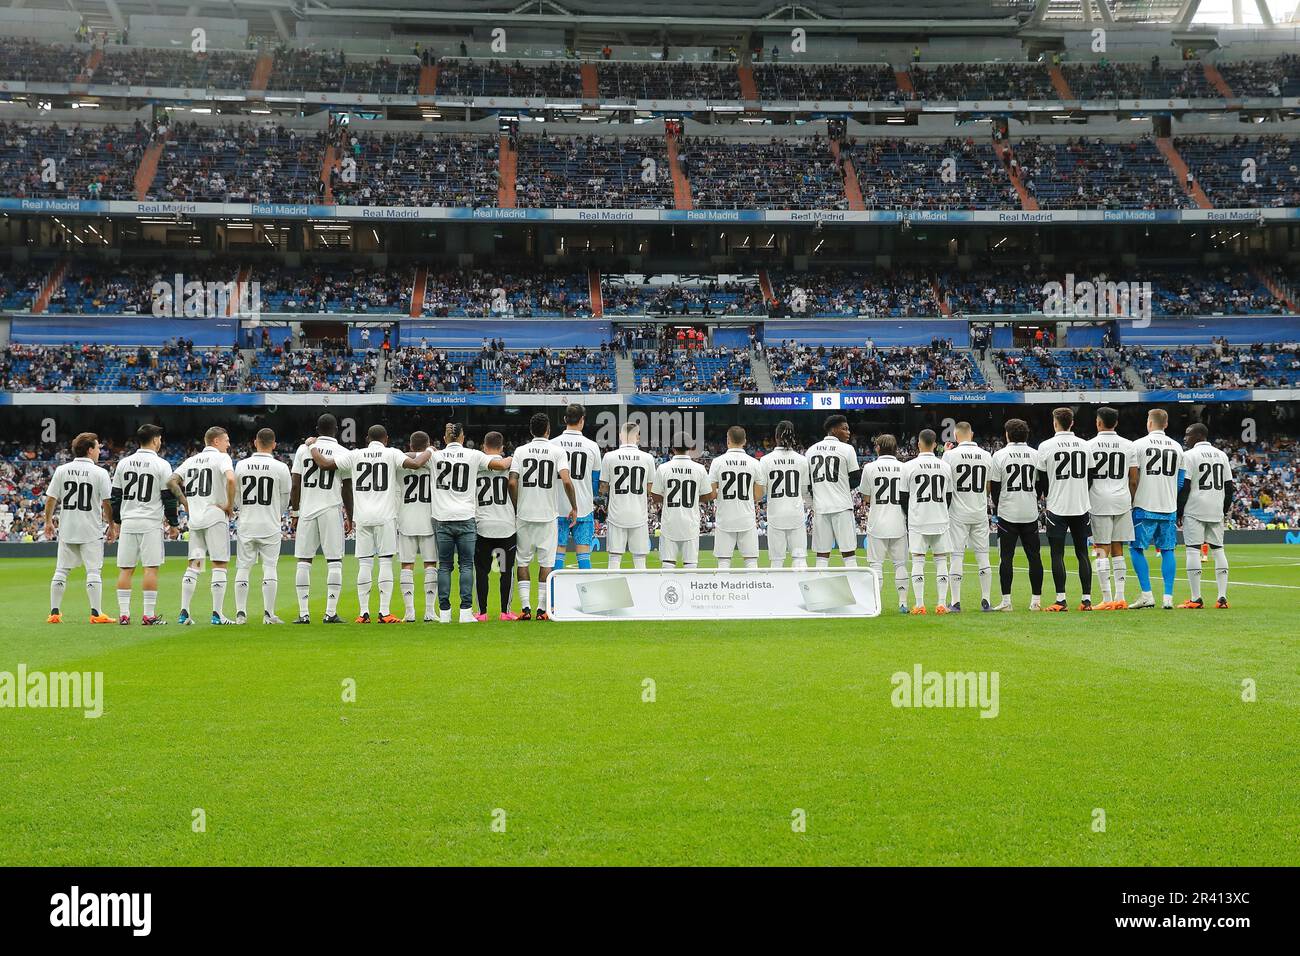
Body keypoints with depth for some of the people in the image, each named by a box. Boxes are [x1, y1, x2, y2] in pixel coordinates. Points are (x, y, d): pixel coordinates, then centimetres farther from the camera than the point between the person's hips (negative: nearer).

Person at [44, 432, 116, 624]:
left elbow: (50, 499, 4)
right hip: (91, 530, -3)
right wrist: (111, 527, 4)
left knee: (61, 571, 10)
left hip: (66, 529, 3)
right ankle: (96, 614, -4)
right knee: (94, 571, -1)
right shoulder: (100, 473, -6)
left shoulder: (61, 470, 3)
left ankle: (54, 613, 10)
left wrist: (48, 522, 16)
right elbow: (107, 503, -7)